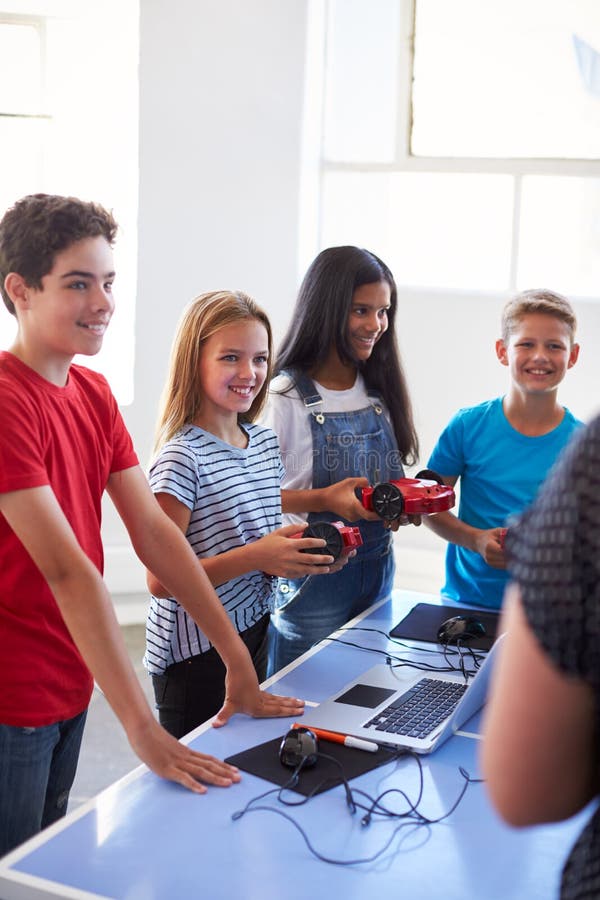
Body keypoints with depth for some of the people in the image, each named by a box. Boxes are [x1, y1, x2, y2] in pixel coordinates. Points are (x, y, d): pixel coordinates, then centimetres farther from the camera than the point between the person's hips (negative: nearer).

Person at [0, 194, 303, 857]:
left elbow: (154, 532, 3)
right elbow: (67, 570, -27)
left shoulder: (93, 391, 6)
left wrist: (239, 664, -1)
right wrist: (143, 730, -28)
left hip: (72, 683, 8)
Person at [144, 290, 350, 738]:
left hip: (254, 636, 7)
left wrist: (301, 553, -4)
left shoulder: (265, 441, 5)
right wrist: (255, 556, -27)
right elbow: (161, 580, -20)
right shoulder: (182, 458, -19)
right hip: (195, 654, -7)